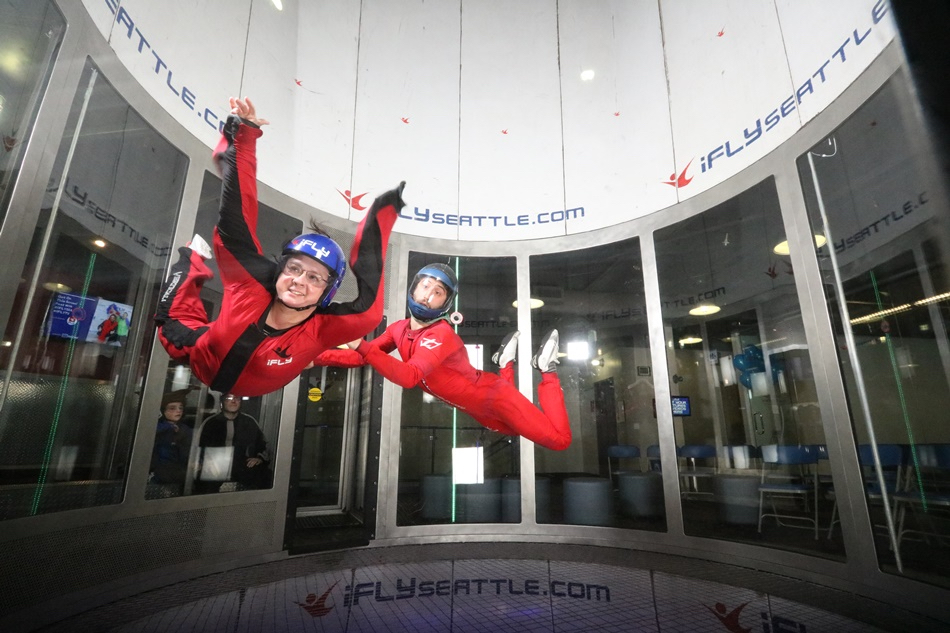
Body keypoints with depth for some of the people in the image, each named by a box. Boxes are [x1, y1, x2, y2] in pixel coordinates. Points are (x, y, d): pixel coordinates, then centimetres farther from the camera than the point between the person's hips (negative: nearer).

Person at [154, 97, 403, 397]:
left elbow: (368, 309, -56)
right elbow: (235, 220, -36)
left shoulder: (321, 332, -39)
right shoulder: (251, 285, -35)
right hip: (200, 362, 1)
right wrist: (243, 136, -41)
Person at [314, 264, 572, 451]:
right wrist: (317, 357, -11)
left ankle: (547, 370, 10)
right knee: (512, 429, 33)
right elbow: (362, 357, -3)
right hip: (473, 406, 7)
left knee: (559, 440, -6)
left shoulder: (442, 335, -32)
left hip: (493, 396, -7)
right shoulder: (399, 329, -9)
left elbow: (409, 377, -45)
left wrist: (362, 346, -51)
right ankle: (506, 363, 39)